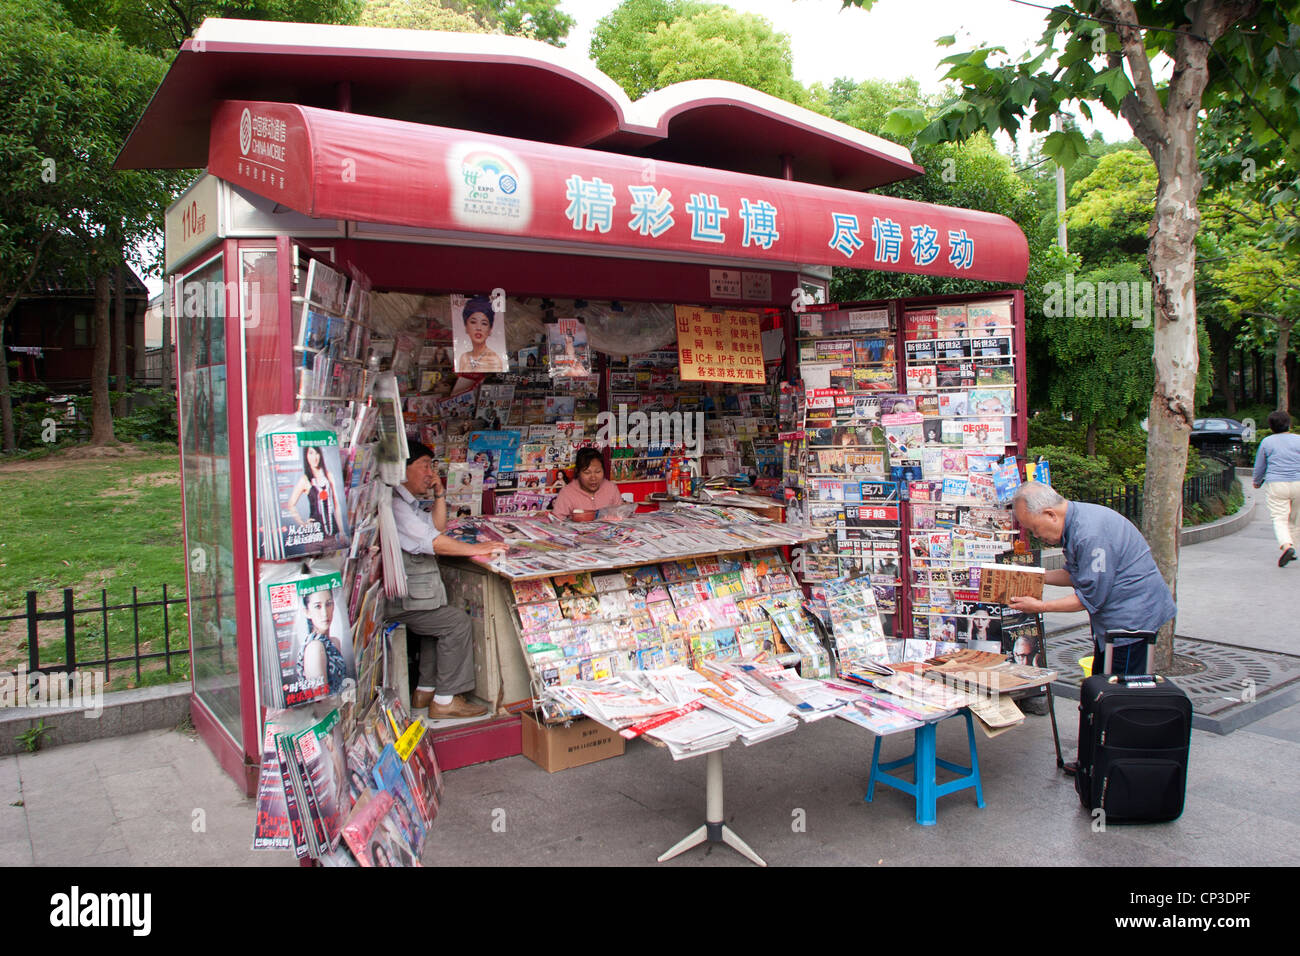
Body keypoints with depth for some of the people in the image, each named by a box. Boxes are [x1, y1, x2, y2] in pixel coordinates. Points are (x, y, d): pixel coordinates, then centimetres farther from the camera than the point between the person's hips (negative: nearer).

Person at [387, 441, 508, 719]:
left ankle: (426, 691, 24)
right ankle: (445, 700, -5)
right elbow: (432, 542, -25)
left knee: (439, 621, 20)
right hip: (396, 600, -11)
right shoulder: (393, 505, -19)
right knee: (456, 622, -11)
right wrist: (477, 549, -19)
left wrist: (440, 495, 11)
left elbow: (437, 527, 24)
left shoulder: (407, 502, 17)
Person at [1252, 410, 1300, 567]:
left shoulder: (1267, 442, 2)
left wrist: (1257, 482, 26)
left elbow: (1259, 467, 9)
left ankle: (1286, 545, -27)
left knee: (1279, 520, -3)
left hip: (1276, 485, -2)